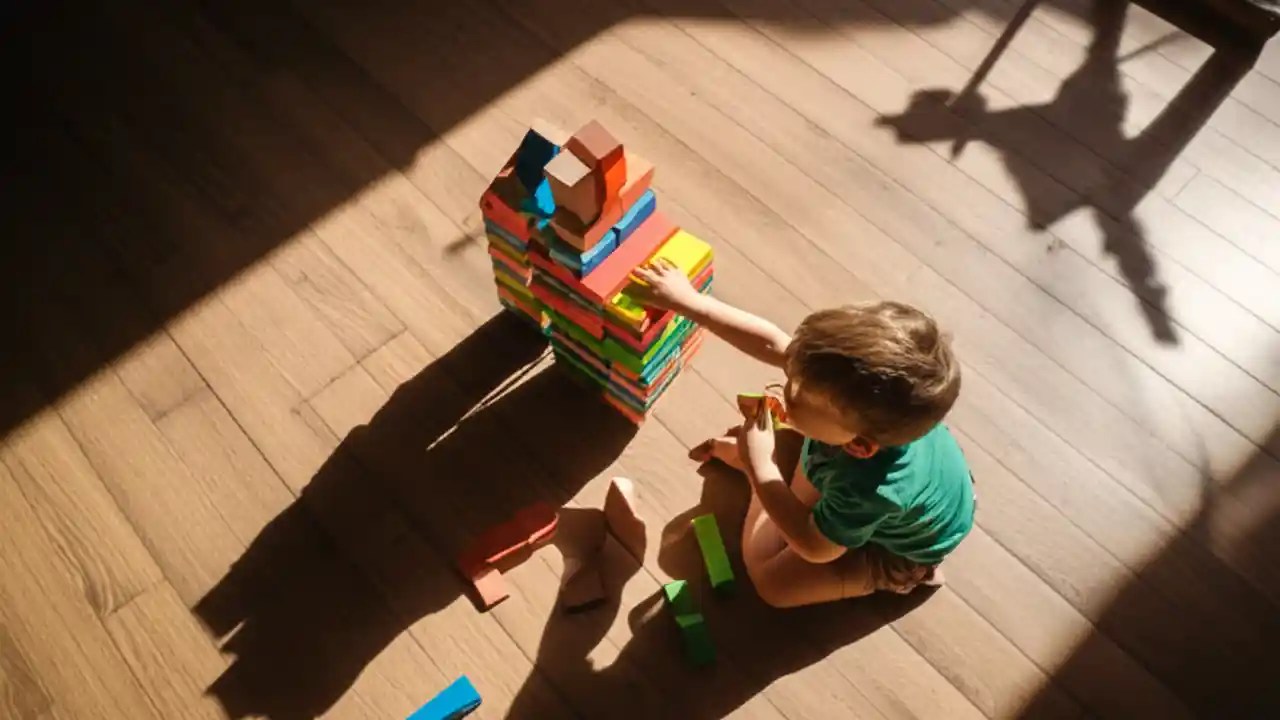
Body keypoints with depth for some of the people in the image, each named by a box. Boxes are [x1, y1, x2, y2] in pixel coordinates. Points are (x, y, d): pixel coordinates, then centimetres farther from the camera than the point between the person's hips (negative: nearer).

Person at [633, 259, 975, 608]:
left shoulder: (867, 492, -49)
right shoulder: (855, 376, -35)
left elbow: (815, 548, -28)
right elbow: (771, 343, -23)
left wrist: (761, 469, -30)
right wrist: (690, 301, -19)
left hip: (898, 550, -5)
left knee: (771, 579, -2)